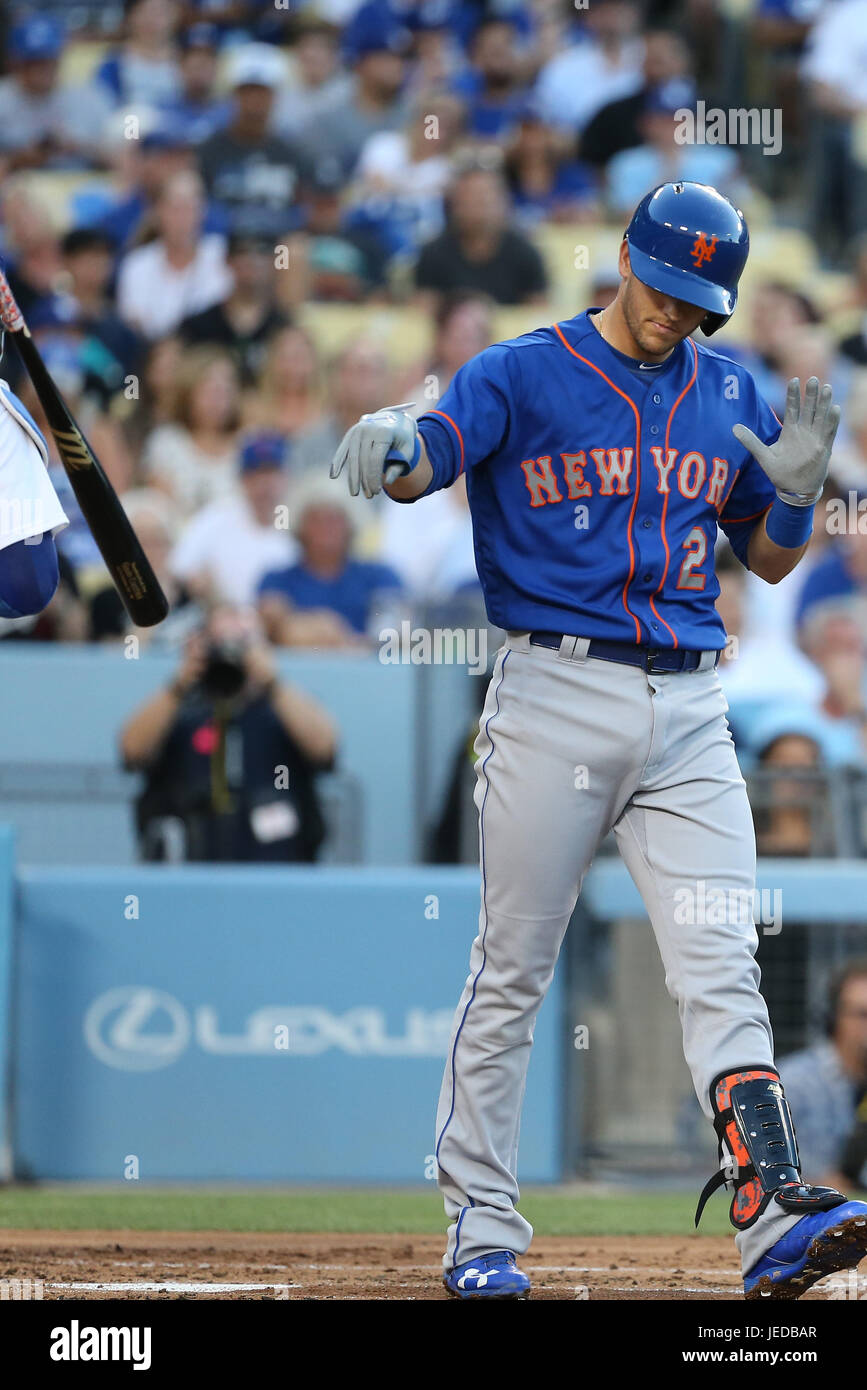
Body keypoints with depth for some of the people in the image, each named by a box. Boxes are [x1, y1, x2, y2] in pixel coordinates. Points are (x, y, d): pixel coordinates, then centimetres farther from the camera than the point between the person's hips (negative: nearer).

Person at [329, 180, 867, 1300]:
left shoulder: (730, 397, 13)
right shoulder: (522, 374, -1)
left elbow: (770, 563, 19)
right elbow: (426, 464, -16)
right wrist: (393, 448, -40)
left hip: (688, 710, 3)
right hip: (554, 694, -3)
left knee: (721, 968, -7)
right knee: (511, 971, 2)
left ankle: (773, 1219, -16)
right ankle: (478, 1227, 10)